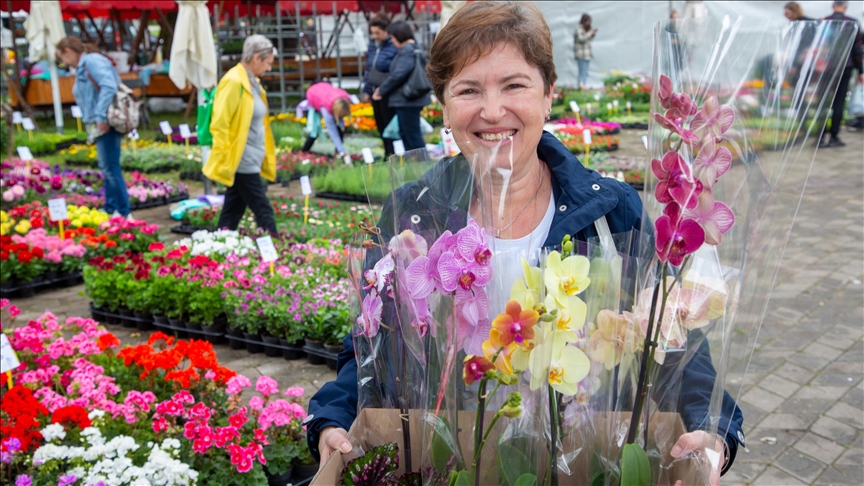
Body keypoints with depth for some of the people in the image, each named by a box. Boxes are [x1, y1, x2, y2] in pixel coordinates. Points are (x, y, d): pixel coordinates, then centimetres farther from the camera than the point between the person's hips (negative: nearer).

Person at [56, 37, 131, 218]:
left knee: (110, 168, -8)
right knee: (107, 168, 15)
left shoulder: (92, 61, -9)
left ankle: (124, 212, -3)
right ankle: (111, 209, 23)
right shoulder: (82, 67, 21)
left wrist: (101, 116, -23)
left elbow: (109, 87, -23)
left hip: (107, 123, -10)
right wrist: (93, 121, 9)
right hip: (100, 124, 10)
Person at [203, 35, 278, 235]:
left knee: (233, 211, 12)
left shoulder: (252, 82, 14)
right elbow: (219, 125, -17)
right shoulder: (234, 82, -14)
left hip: (250, 162, 9)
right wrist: (223, 162, -17)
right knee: (263, 211, -5)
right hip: (242, 162, -9)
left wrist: (266, 159, 18)